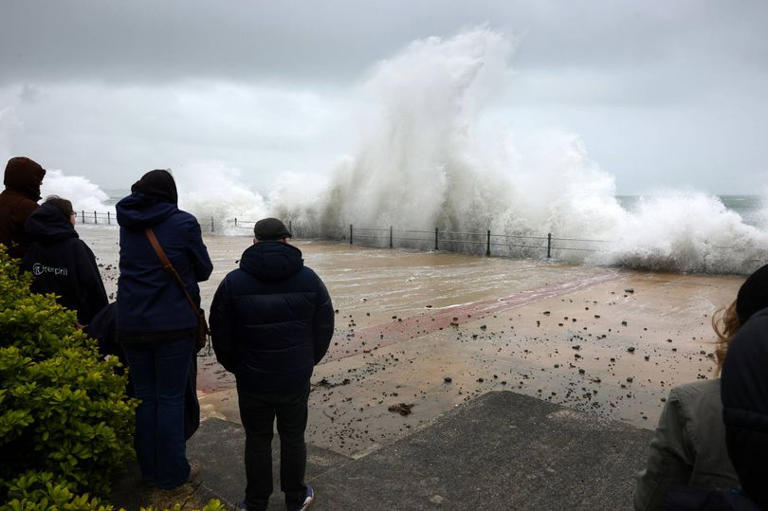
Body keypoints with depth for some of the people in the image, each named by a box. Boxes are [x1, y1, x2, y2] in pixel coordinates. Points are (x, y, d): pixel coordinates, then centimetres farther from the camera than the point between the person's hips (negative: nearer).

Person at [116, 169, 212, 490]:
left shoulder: (128, 223, 5)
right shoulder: (183, 223, -9)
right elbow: (204, 270, 0)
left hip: (131, 324, 5)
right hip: (173, 325, -4)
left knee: (144, 394, 15)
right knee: (171, 398, 5)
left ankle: (149, 468, 28)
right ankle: (172, 473, 17)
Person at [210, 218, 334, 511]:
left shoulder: (233, 282, -8)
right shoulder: (309, 279, -5)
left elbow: (220, 334, -3)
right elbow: (324, 329, 1)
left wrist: (235, 366, 13)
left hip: (252, 381, -1)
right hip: (296, 380, 1)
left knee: (257, 440, 15)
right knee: (293, 438, 17)